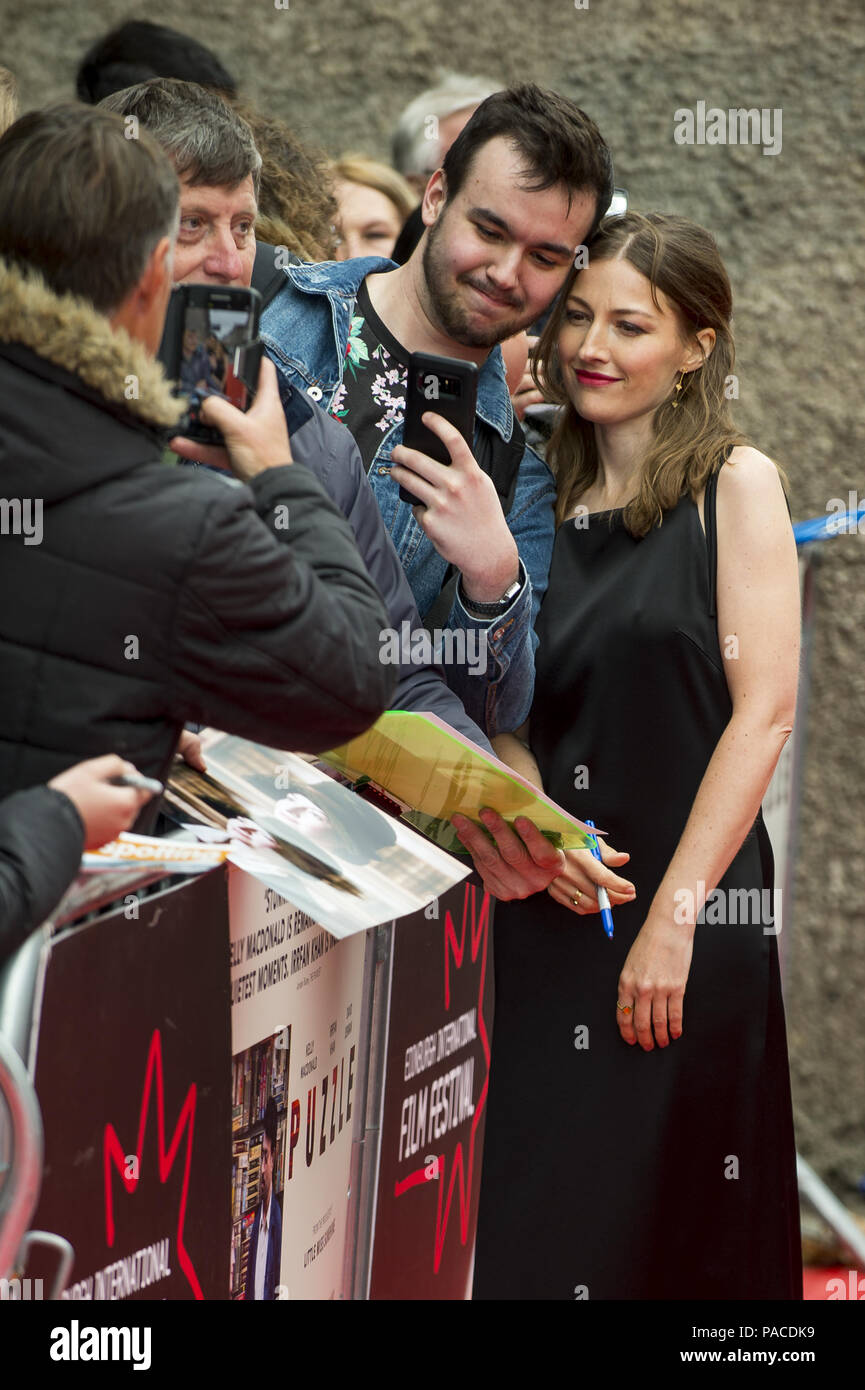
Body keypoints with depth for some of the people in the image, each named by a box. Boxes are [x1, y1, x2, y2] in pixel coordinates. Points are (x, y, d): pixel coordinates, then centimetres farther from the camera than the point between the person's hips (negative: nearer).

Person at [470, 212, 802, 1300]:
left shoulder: (733, 484, -1)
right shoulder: (545, 499, 12)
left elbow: (765, 709, -9)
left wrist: (673, 915, -15)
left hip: (694, 900, -4)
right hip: (550, 906, 4)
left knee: (683, 1225, 1)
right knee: (535, 1216, 3)